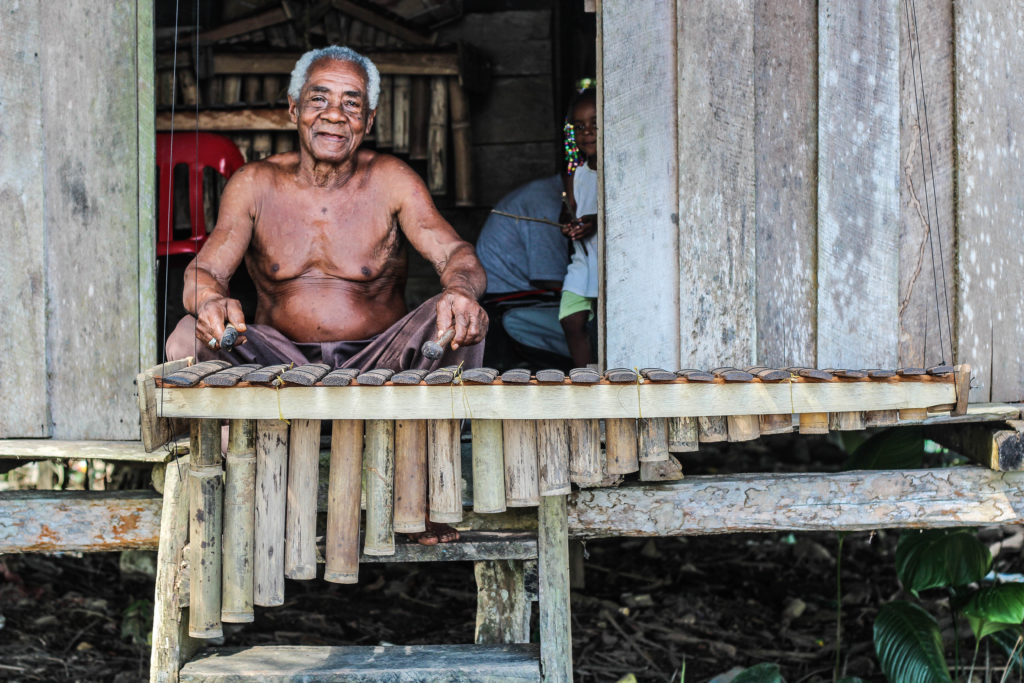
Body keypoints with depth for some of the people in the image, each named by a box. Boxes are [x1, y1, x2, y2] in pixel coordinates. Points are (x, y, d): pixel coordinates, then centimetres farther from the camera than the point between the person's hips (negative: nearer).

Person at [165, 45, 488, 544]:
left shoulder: (390, 181, -2)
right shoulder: (255, 184, 1)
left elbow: (455, 253, -14)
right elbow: (203, 271, -9)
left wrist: (462, 290, -41)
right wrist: (210, 302, -36)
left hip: (379, 364, 0)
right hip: (279, 365, 1)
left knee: (455, 323, -27)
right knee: (189, 339, -25)